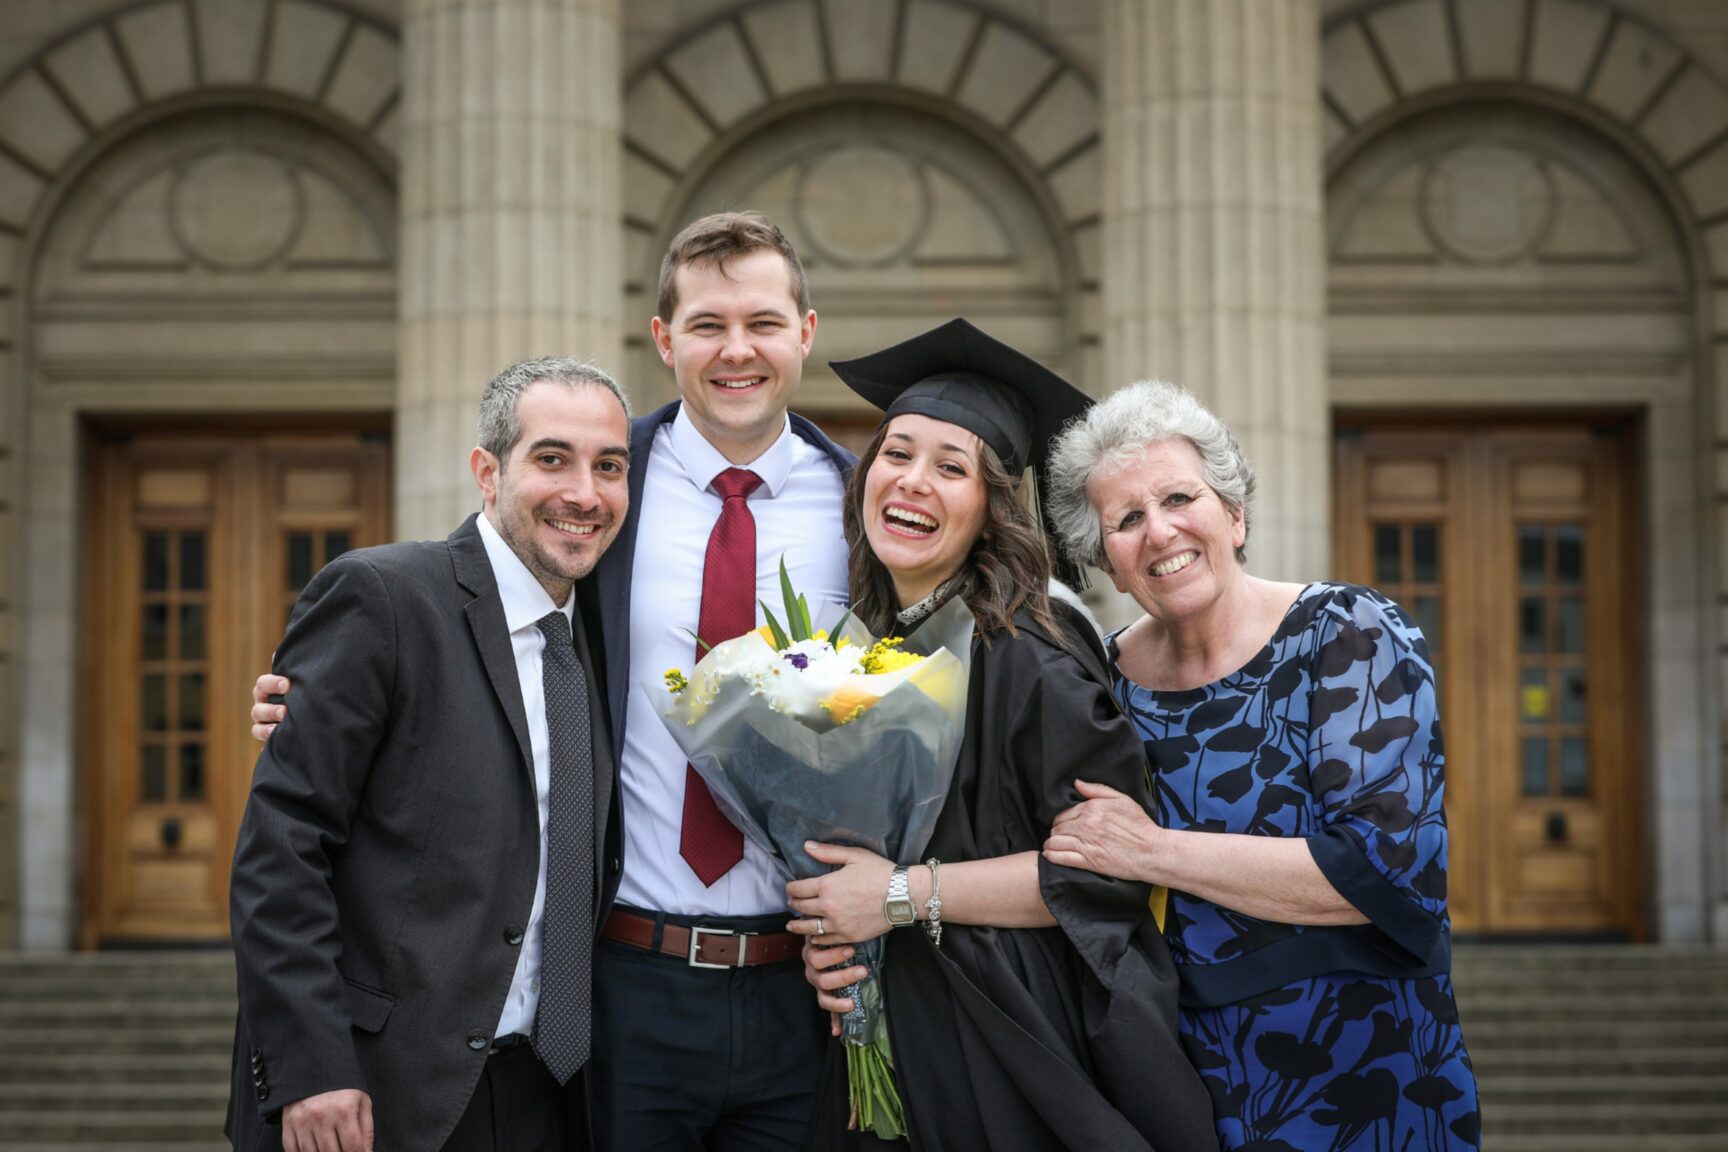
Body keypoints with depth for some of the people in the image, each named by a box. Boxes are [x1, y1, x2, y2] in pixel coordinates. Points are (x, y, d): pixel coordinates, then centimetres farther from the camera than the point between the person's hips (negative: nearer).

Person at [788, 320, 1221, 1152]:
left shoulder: (1025, 656, -14)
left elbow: (1108, 866, -18)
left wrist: (909, 894, -19)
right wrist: (820, 940, -2)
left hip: (1009, 1056, -6)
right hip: (883, 1046, 6)